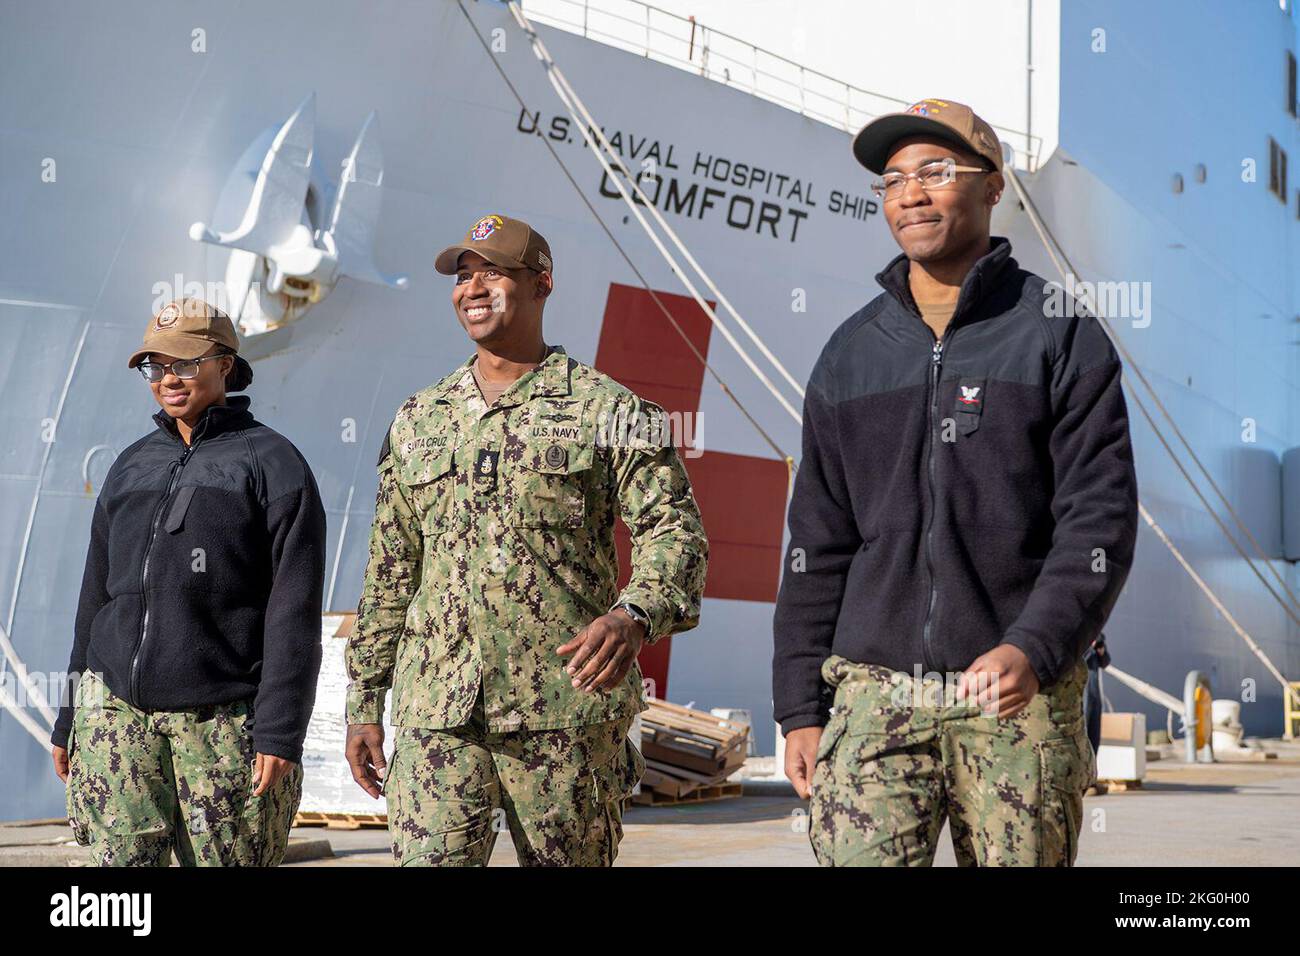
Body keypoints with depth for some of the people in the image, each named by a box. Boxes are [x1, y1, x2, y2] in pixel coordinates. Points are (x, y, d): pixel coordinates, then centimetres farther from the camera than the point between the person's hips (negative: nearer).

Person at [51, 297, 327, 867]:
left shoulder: (272, 462, 0)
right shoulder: (131, 466, 17)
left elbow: (295, 611, -7)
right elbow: (97, 595, 20)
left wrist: (279, 731, -14)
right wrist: (69, 718, 18)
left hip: (224, 722, -4)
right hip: (116, 713, 4)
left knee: (228, 858, -1)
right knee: (118, 859, -4)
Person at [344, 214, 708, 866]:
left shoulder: (605, 409, 3)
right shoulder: (418, 420, 17)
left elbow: (674, 530, -5)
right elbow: (389, 573, 19)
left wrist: (635, 616, -26)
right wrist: (364, 701, 15)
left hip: (567, 708, -3)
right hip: (436, 714, 3)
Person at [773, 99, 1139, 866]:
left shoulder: (1064, 337, 1)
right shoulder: (851, 354, 12)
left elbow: (1100, 520, -6)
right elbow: (818, 544, 12)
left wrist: (1034, 648, -21)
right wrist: (800, 706, 7)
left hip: (1022, 695, -2)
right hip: (874, 694, 2)